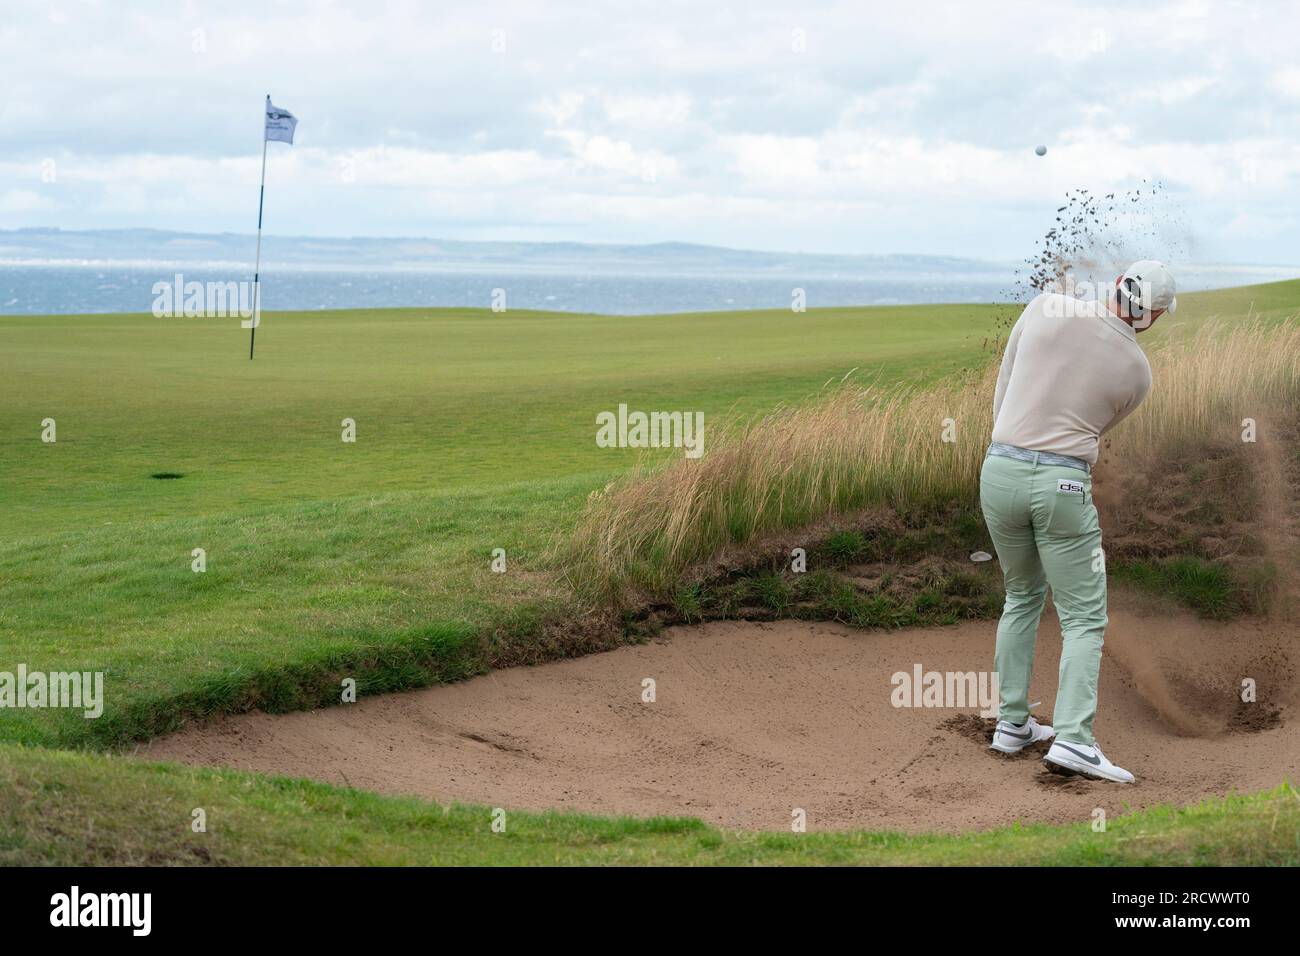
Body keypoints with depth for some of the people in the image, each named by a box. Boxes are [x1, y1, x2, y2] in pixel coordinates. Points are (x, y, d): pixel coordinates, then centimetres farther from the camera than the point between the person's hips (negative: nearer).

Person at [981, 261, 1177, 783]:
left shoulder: (1044, 307, 1)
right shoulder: (1137, 372, 1)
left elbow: (1002, 390, 8)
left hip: (1000, 469, 3)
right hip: (1063, 484, -3)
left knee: (1021, 598, 21)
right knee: (1084, 618, 4)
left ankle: (1012, 724, 21)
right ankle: (1072, 738, -11)